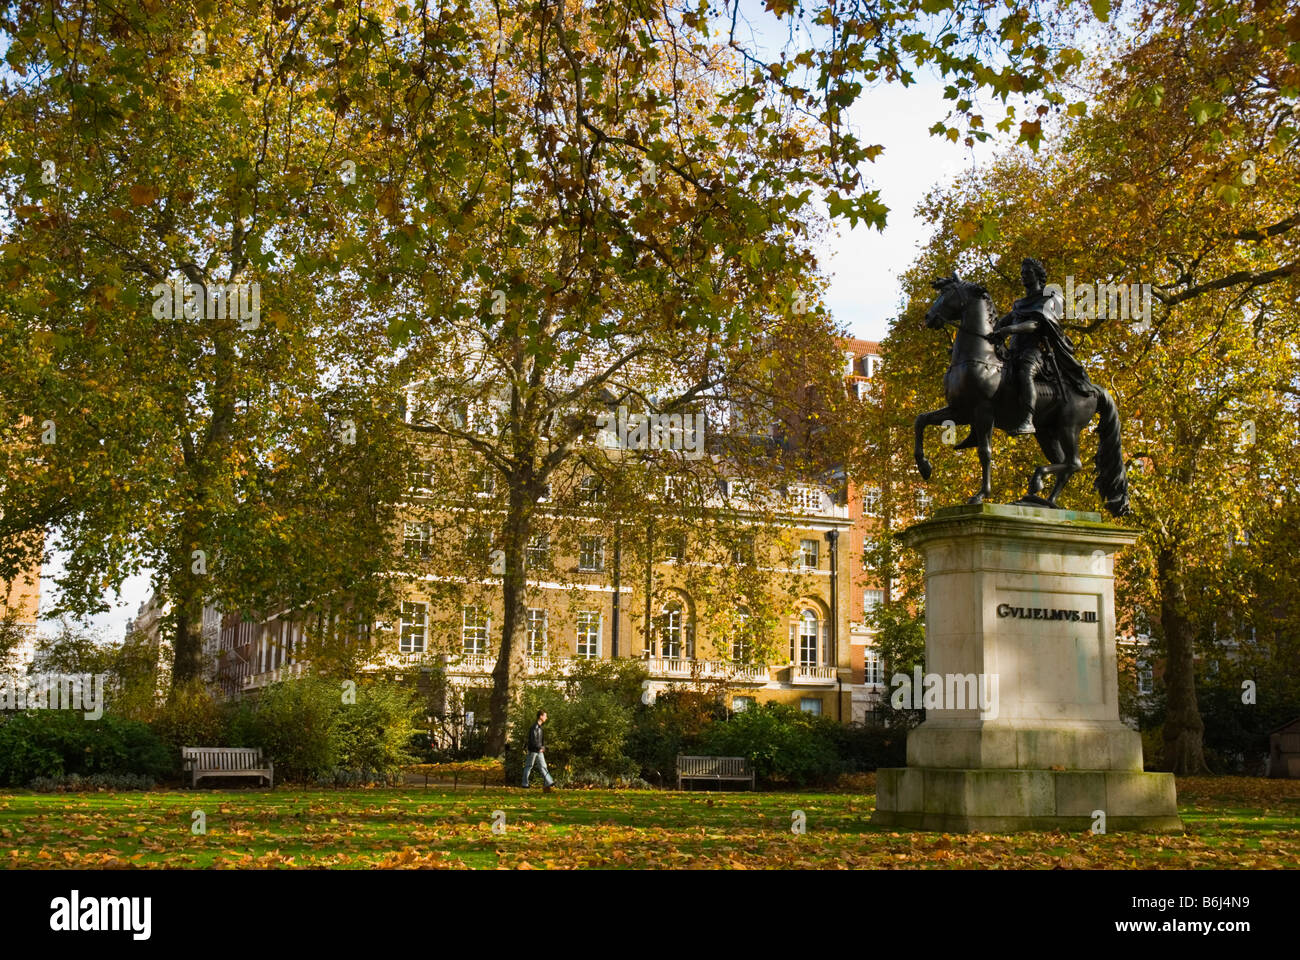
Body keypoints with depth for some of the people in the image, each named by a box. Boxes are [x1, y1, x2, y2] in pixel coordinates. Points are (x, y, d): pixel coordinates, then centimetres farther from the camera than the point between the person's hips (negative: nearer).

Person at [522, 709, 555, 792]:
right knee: (528, 766, 3)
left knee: (543, 766, 0)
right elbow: (533, 740, -24)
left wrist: (543, 747, 7)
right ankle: (525, 784, 12)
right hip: (533, 750, -8)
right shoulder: (535, 727, -17)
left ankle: (549, 782, -6)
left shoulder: (540, 727, 12)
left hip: (539, 751, 8)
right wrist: (540, 748, -17)